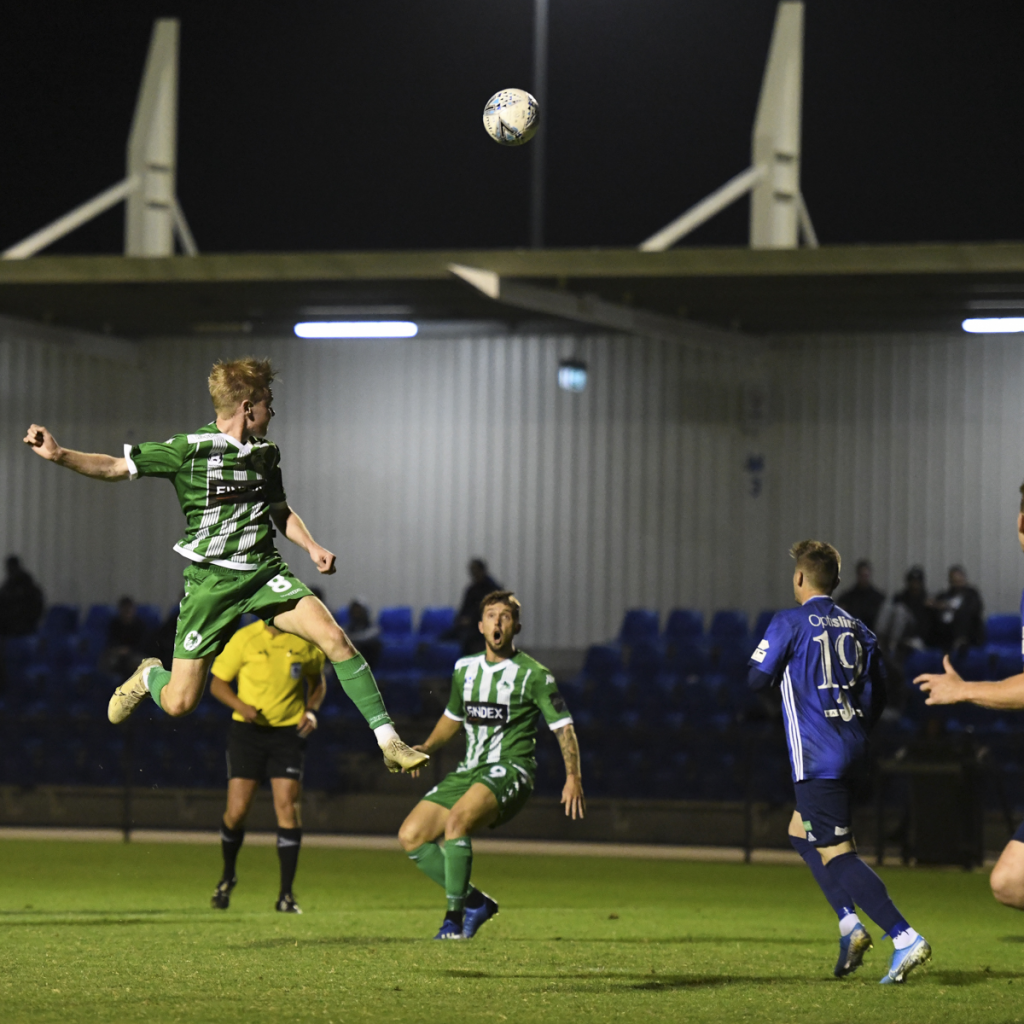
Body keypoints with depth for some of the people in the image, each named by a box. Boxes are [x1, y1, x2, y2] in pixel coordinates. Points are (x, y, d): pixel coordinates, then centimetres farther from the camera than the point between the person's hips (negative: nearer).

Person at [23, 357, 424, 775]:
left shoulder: (266, 453, 9)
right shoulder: (189, 448, -9)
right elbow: (115, 467, -5)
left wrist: (311, 546, 7)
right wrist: (59, 455, -20)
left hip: (265, 571, 4)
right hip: (210, 580, -4)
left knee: (333, 636, -21)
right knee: (179, 703, -4)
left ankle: (388, 740, -16)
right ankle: (149, 677, 35)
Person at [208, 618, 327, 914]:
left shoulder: (305, 641, 2)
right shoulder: (244, 639, -5)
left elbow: (318, 681, 18)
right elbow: (218, 683, 2)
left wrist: (311, 711, -1)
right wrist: (241, 706, -17)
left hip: (289, 732, 1)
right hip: (247, 731, -1)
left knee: (287, 806, -12)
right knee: (237, 812, -5)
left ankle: (286, 895, -5)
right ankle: (227, 876, 25)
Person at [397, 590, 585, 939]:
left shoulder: (532, 675, -4)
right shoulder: (465, 669, 12)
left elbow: (563, 726, -3)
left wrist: (572, 776, -14)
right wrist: (426, 748, 14)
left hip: (510, 770, -7)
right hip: (469, 770, 7)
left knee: (456, 820, -34)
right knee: (410, 836, -7)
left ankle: (455, 918, -25)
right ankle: (474, 902, 4)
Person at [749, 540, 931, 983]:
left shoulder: (790, 623, -6)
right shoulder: (856, 629, 12)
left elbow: (757, 679, -5)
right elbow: (876, 696, 13)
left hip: (817, 758, -8)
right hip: (854, 753, 8)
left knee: (836, 853, -9)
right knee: (800, 832, 23)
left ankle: (905, 938, -22)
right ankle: (850, 924, 10)